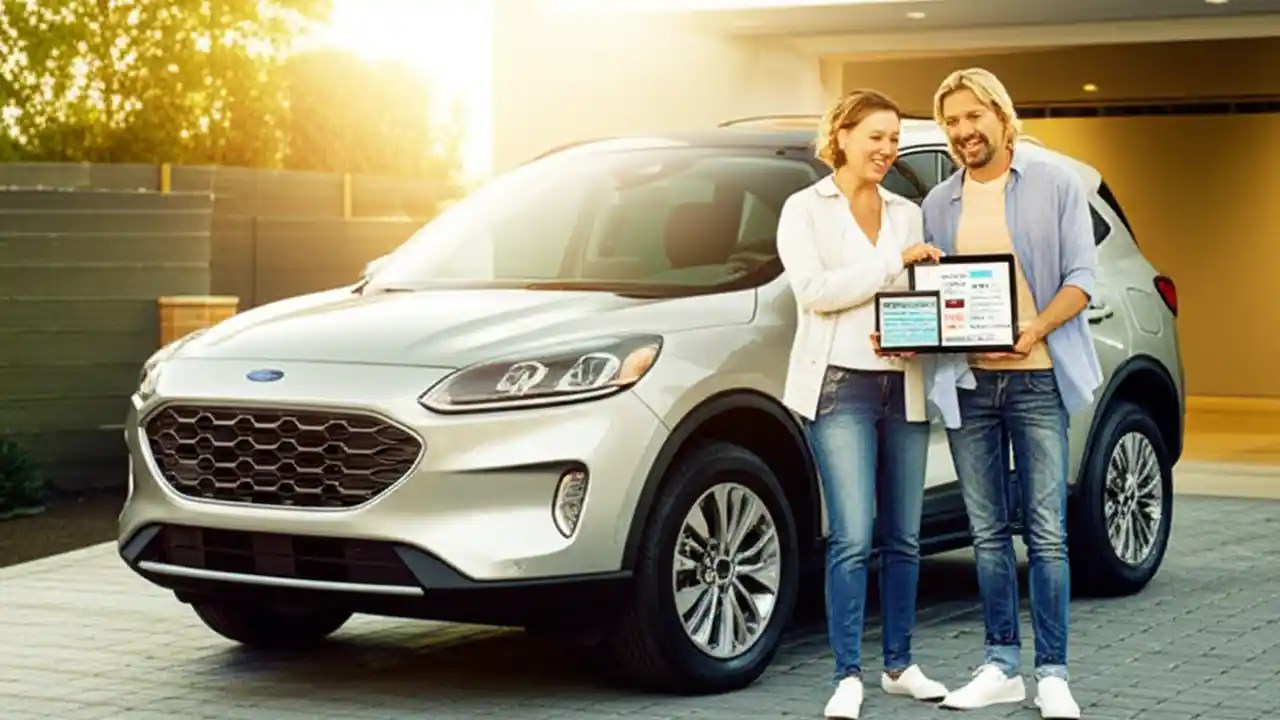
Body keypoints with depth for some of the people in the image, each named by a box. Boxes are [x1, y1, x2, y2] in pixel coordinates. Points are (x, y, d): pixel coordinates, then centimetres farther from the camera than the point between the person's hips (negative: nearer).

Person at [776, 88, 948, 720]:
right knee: (852, 538, -11)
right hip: (841, 384, -5)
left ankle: (899, 665, 18)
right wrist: (894, 263, -14)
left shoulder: (908, 214, 15)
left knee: (903, 537, 8)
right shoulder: (805, 209, 3)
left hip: (904, 385, 5)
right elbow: (814, 290, -11)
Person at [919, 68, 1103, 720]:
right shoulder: (939, 203, 13)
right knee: (988, 533, 7)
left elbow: (1080, 278, -4)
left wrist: (1035, 330, -20)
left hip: (1036, 378, -4)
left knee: (1046, 531, -5)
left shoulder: (1055, 184, 2)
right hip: (966, 383, 4)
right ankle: (1001, 666, 15)